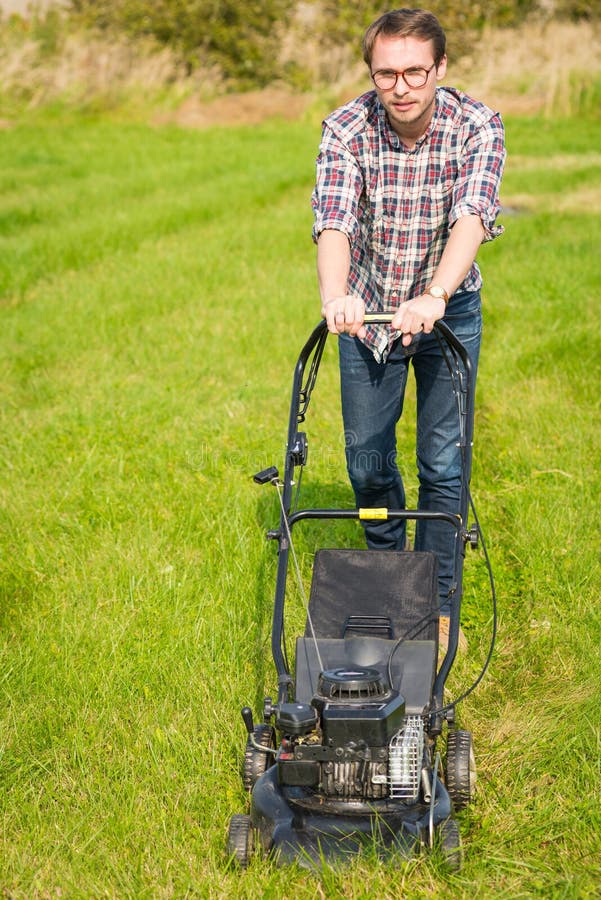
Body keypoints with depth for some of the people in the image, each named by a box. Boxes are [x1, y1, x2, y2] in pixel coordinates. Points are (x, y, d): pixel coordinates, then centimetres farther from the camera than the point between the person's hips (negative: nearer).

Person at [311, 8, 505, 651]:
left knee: (443, 466, -1)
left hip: (448, 309, -1)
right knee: (368, 463, 8)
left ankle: (438, 602, 16)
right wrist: (335, 296, -51)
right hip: (367, 308, 1)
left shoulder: (477, 126, -19)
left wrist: (435, 295, -53)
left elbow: (472, 215, -35)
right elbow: (334, 220, -31)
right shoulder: (346, 129, -17)